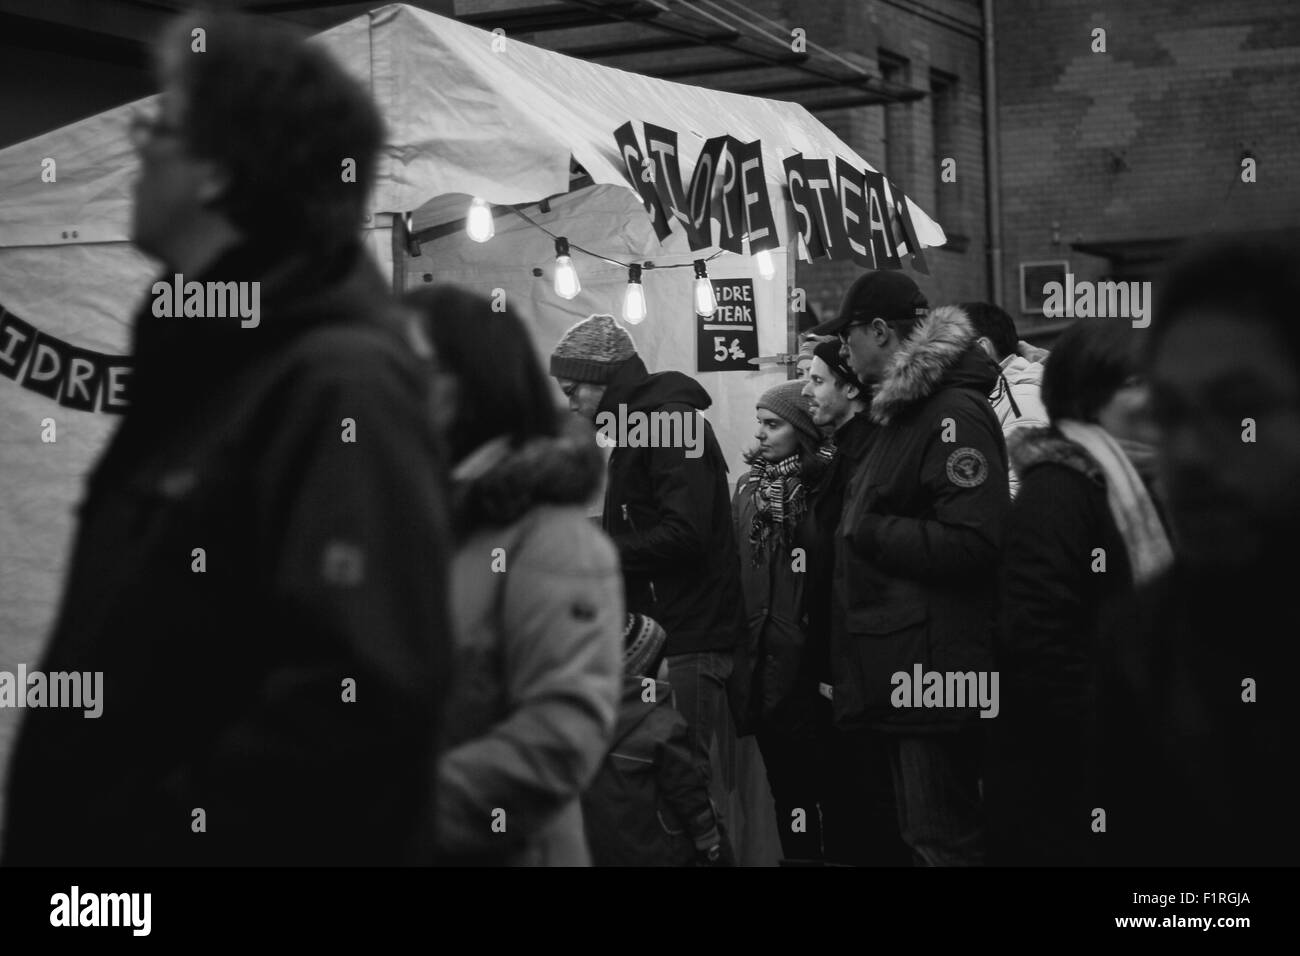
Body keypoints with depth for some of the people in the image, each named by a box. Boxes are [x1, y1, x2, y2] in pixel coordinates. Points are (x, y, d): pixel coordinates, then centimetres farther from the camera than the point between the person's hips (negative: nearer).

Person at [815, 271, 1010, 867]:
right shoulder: (903, 410, 16)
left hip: (935, 672, -10)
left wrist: (866, 531, -17)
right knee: (921, 835, 17)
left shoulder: (955, 413, -15)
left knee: (944, 839, -5)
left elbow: (973, 544, -24)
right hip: (900, 668, 10)